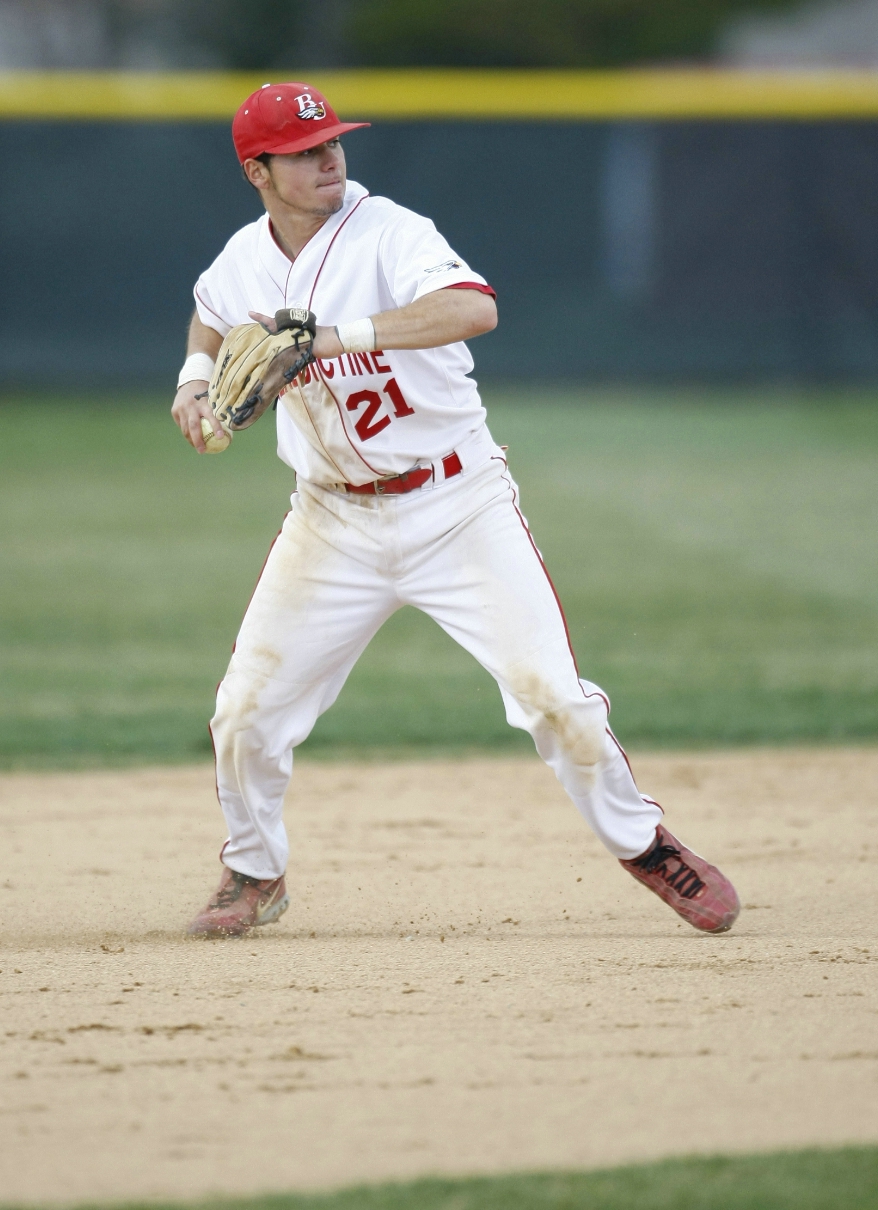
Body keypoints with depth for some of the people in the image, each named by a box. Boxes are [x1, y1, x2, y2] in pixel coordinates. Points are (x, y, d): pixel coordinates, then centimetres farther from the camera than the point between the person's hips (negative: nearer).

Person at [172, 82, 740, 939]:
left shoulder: (389, 235, -17)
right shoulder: (242, 263, 1)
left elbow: (475, 308, -38)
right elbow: (213, 317, 27)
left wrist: (339, 337, -43)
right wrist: (194, 380, 7)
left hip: (456, 506, -4)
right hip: (334, 521, 4)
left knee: (548, 689, -12)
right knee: (247, 711, 0)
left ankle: (640, 842, 10)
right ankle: (254, 874, 25)